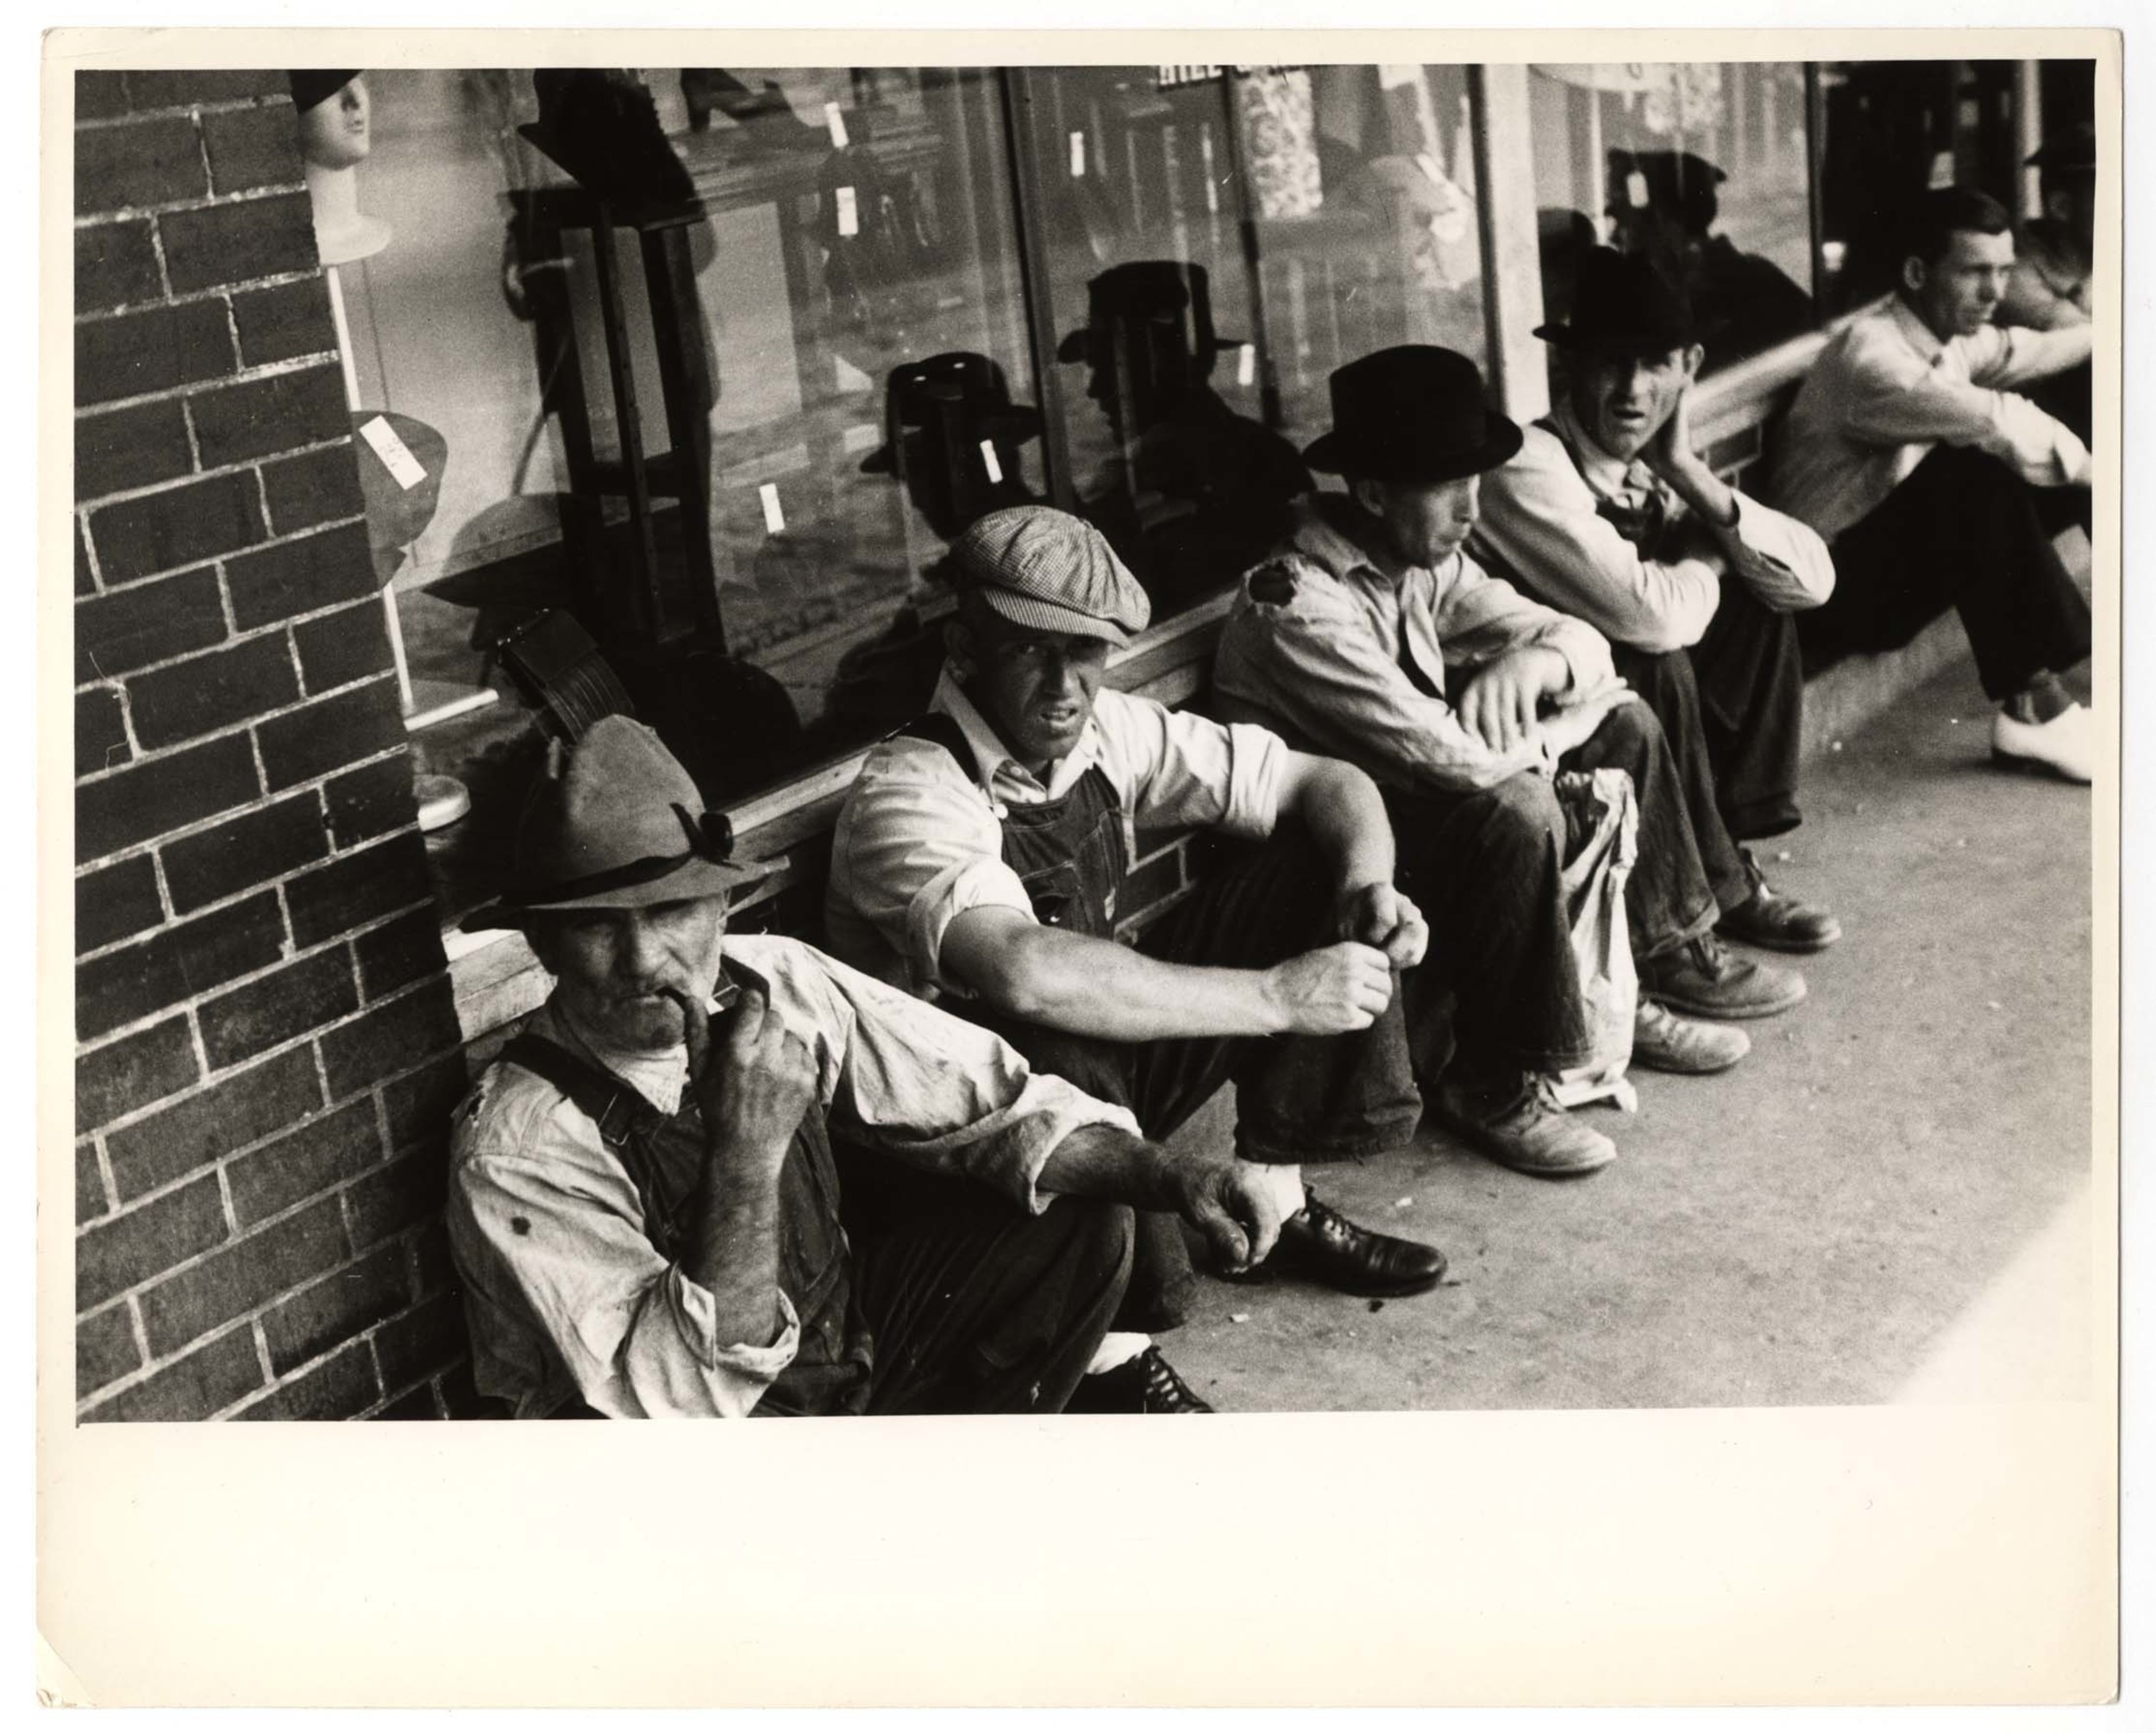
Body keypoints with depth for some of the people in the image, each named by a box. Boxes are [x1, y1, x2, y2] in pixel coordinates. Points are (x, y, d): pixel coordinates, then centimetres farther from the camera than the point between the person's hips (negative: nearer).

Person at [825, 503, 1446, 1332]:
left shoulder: (1104, 731, -3)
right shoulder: (911, 792, -24)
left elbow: (1324, 783, 4)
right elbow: (1023, 971, -41)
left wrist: (1369, 887, -19)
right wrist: (1277, 995, -36)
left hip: (1109, 1057, 8)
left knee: (1309, 867, -2)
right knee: (1050, 1045, -42)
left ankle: (1278, 1199, 2)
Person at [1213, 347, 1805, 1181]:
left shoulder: (1421, 558, -2)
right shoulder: (1299, 608, -29)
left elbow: (1584, 640, 2)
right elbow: (1452, 759, -33)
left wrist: (1539, 660, -23)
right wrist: (1567, 724, -14)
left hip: (1404, 798, 9)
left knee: (1625, 721, 5)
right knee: (1514, 810, -33)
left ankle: (1661, 958, 17)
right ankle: (1498, 1087, -18)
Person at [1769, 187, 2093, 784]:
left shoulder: (1950, 336, 4)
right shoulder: (1870, 353, -24)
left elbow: (2031, 353, 23)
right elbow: (1997, 422, -34)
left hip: (1895, 566, 9)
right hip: (1835, 586, -9)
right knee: (1974, 469, -30)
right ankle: (2031, 708, -26)